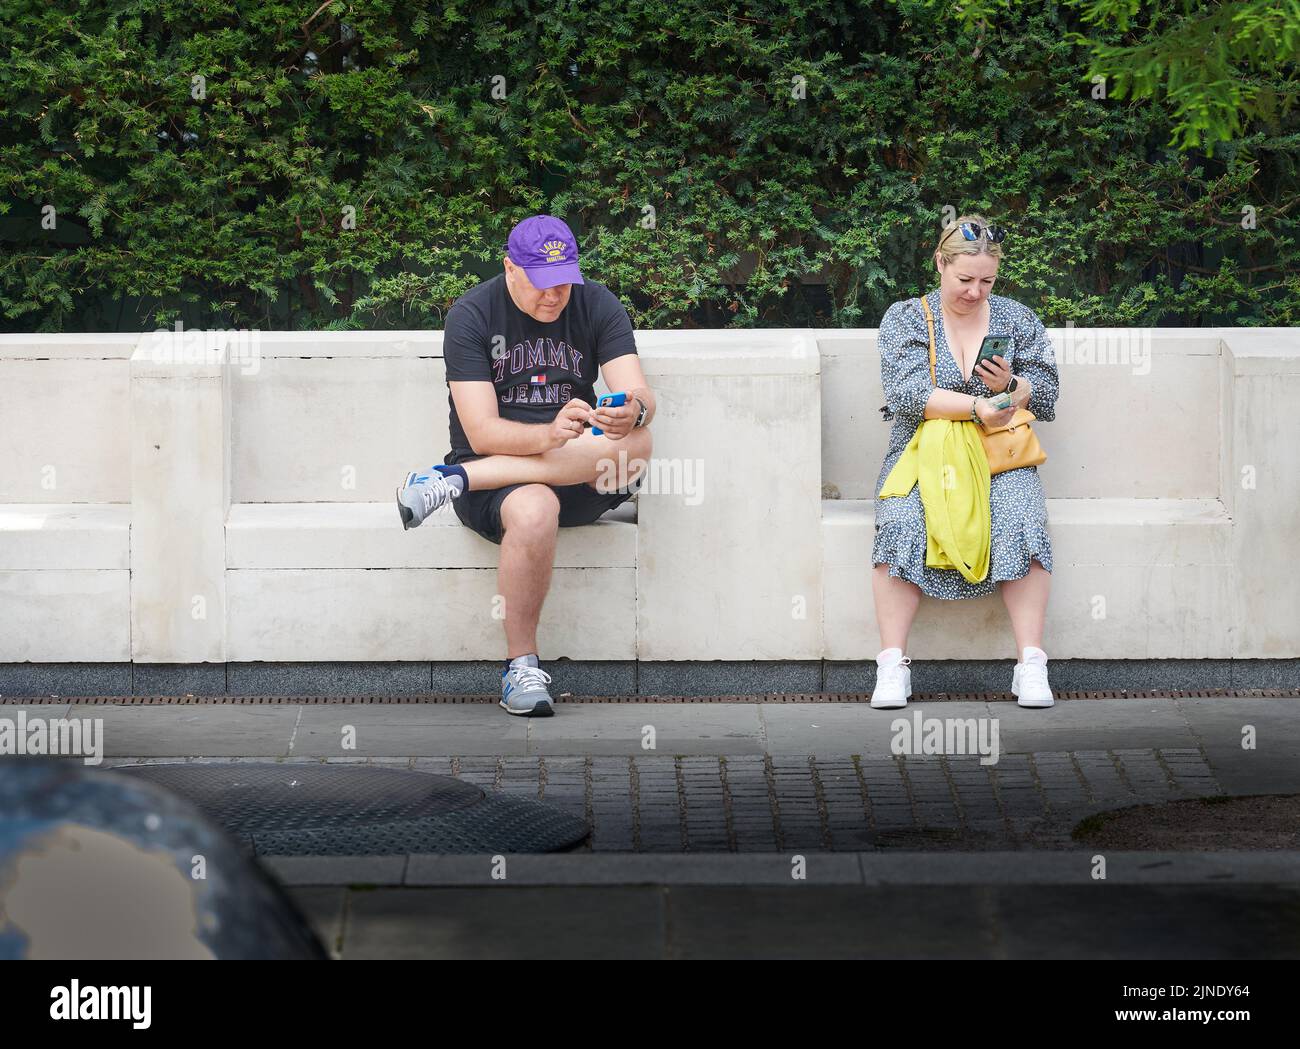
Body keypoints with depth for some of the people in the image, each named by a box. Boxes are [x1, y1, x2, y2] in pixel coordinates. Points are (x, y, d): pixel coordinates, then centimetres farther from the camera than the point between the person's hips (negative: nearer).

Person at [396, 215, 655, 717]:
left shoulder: (597, 306, 2)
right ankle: (521, 667, -25)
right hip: (491, 471, -4)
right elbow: (482, 433, -17)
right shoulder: (472, 313, -8)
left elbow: (639, 395, -10)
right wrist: (549, 435, -36)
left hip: (579, 478, 4)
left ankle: (451, 480, -25)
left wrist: (632, 412, -36)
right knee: (533, 510, -39)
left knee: (634, 446, -31)